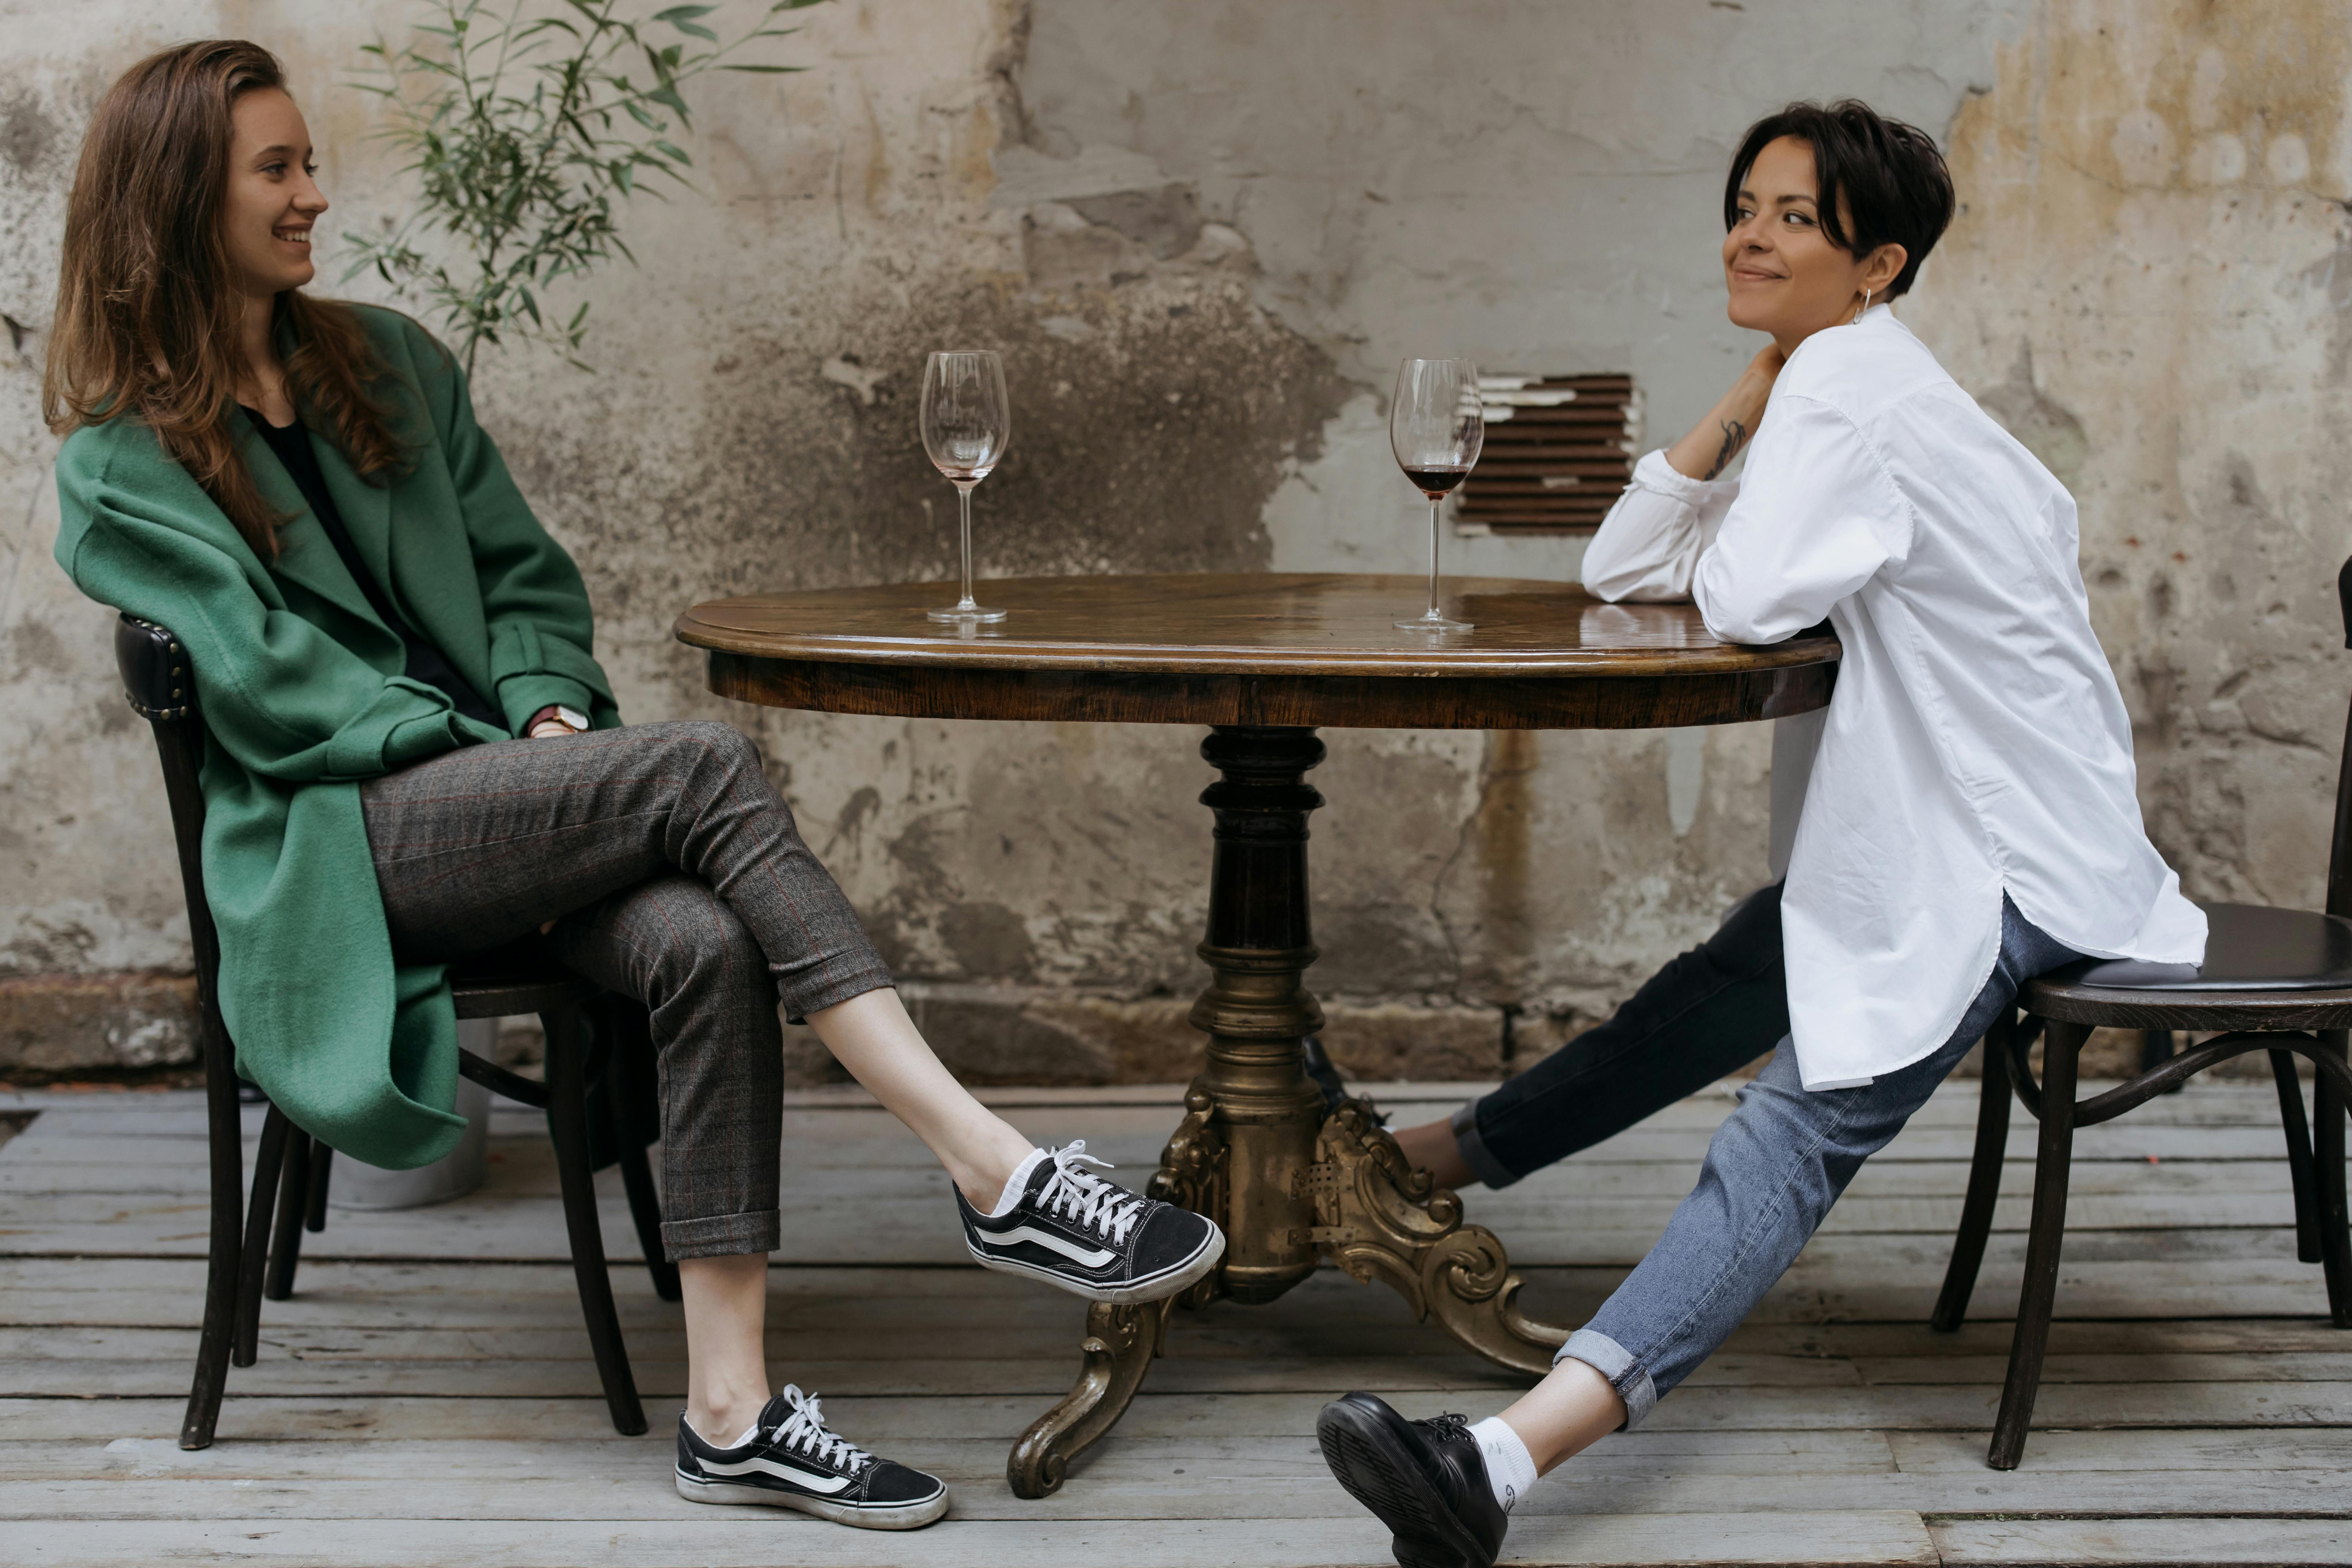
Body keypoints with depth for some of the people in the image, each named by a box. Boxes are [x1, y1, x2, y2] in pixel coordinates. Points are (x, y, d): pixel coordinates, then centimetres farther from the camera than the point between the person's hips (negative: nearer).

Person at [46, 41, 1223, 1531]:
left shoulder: (387, 361, 20)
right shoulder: (123, 463, 4)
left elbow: (523, 569, 18)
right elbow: (262, 680, -6)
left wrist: (552, 717, -2)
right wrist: (491, 753, -13)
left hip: (499, 786, 5)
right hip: (342, 848, -5)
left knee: (708, 944, -29)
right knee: (707, 765, -30)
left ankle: (731, 1407, -29)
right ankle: (999, 1174, -34)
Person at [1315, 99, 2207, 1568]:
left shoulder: (1848, 383, -11)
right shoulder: (1841, 380, 21)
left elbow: (1750, 598, -22)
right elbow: (1627, 564, 20)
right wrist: (1743, 407, 11)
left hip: (2005, 850, -12)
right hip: (1938, 817, 13)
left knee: (1797, 1130, -25)